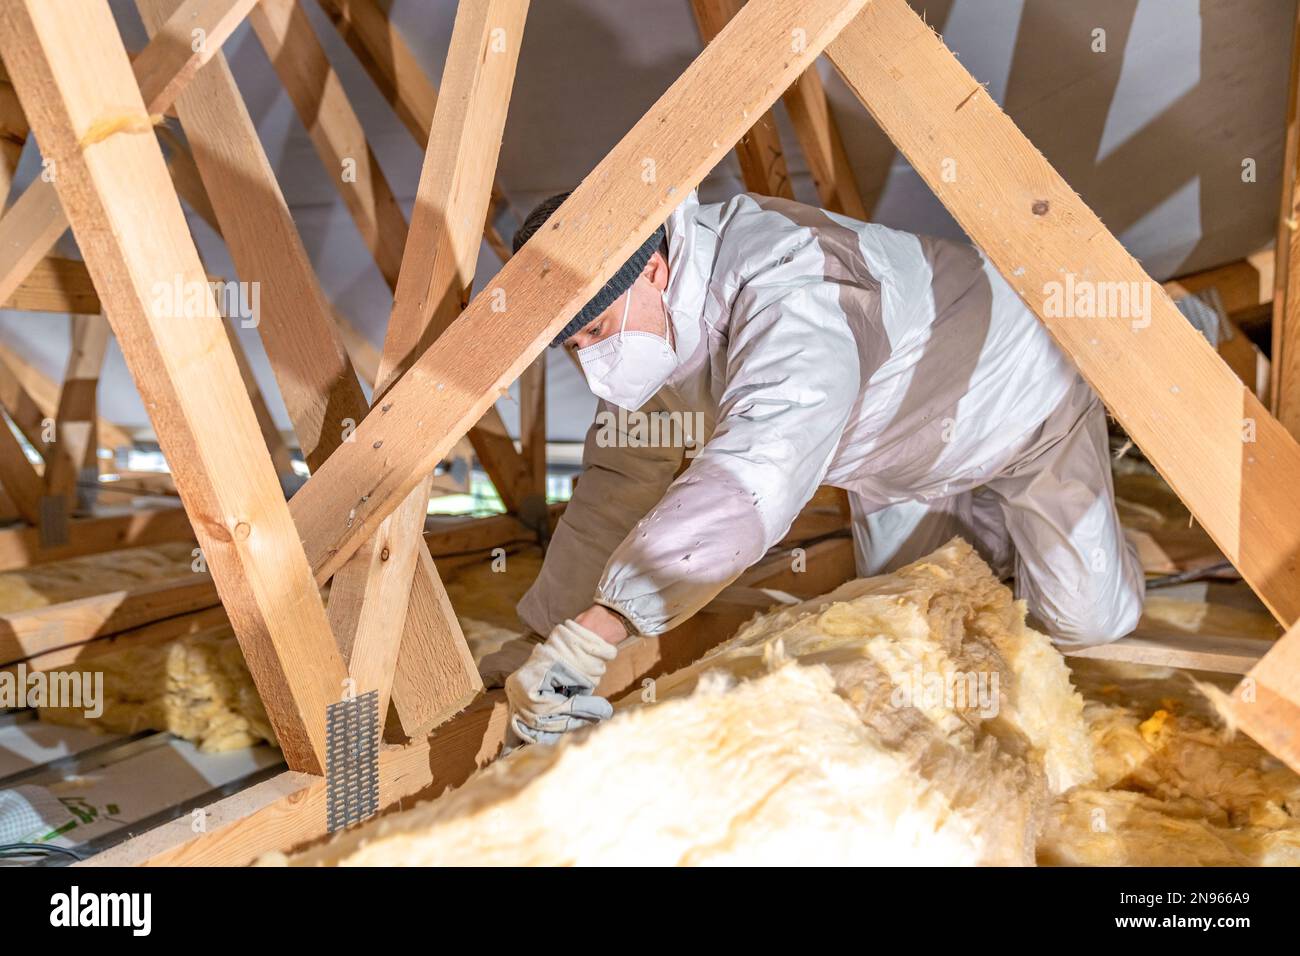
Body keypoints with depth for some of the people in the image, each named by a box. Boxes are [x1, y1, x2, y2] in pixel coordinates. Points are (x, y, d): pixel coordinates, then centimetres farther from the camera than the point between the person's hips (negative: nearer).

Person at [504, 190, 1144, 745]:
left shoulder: (790, 296, -46)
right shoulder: (652, 325, -19)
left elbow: (749, 480, -61)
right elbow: (619, 478, -11)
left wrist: (588, 636, -66)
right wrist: (548, 630, -12)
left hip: (1020, 392, -6)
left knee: (1085, 621, -1)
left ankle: (1025, 515, 28)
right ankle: (991, 523, 39)